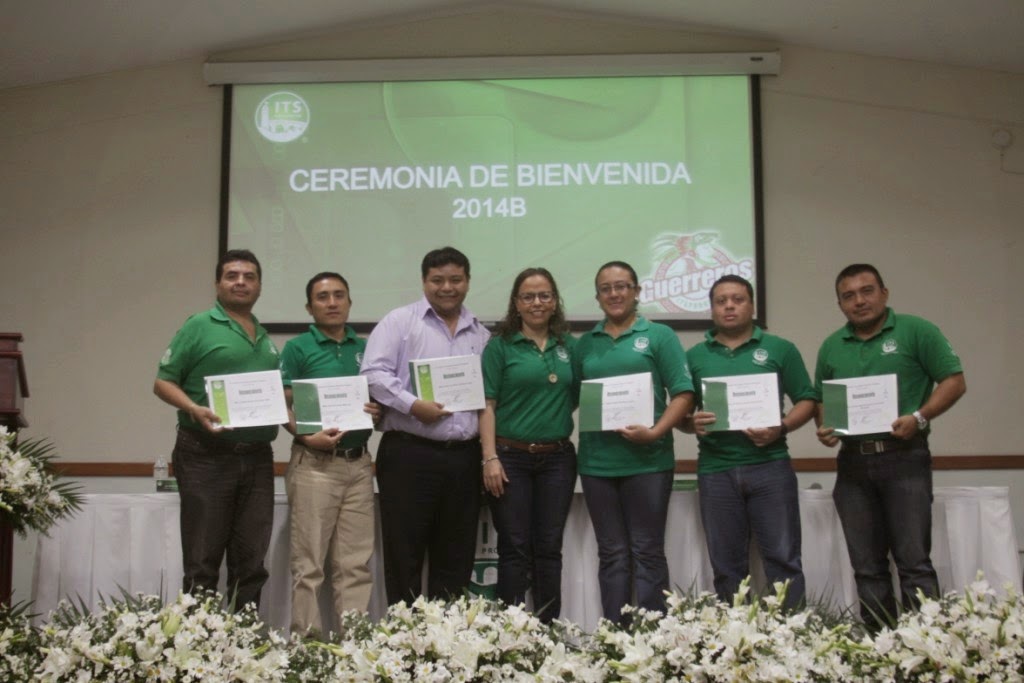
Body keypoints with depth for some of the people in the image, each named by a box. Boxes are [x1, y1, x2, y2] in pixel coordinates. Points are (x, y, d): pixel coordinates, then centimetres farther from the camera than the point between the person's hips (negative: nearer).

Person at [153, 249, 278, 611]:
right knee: (203, 560, -1)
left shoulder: (266, 339, 18)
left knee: (251, 561, 8)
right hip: (206, 456, -5)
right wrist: (195, 410, -20)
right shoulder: (199, 327, 0)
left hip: (257, 457, 6)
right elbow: (163, 382, -3)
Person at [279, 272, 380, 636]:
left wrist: (379, 410, -4)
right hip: (315, 463, -4)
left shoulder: (366, 348, 14)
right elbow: (282, 406, -4)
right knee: (308, 564, 1)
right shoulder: (298, 348, 1)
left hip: (359, 463, 4)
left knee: (356, 564, 7)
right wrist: (307, 437, -20)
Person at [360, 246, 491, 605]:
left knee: (455, 558, 11)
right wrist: (413, 405, -18)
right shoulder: (400, 321, 0)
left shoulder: (481, 334, 15)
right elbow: (374, 373, -10)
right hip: (409, 454, -5)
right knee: (404, 555, 2)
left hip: (464, 456, 5)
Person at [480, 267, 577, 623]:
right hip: (511, 457, -3)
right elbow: (487, 405, -5)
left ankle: (549, 626, 17)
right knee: (514, 548, 1)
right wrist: (490, 458, -12)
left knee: (549, 547, 8)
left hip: (558, 457, 3)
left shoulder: (569, 346, 10)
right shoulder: (501, 345, 0)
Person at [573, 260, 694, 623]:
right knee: (611, 554, 9)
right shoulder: (585, 343, 12)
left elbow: (683, 393, -4)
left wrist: (656, 432, -16)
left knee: (647, 552, 3)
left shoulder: (659, 336, 2)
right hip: (597, 462, 3)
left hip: (647, 460, -3)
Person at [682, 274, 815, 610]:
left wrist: (780, 429, -13)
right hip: (715, 470, 2)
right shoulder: (694, 356, 11)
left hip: (770, 465, -1)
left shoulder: (779, 349, 6)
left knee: (783, 558, 2)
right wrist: (692, 423, -12)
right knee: (727, 565, 9)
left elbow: (807, 401, 4)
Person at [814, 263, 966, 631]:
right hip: (852, 464, 5)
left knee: (914, 561, -6)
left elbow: (954, 382, -2)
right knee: (867, 567, 9)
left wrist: (919, 417, -16)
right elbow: (820, 400, 20)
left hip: (904, 458, -4)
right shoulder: (832, 347, 13)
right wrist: (824, 427, -1)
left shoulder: (916, 331, 0)